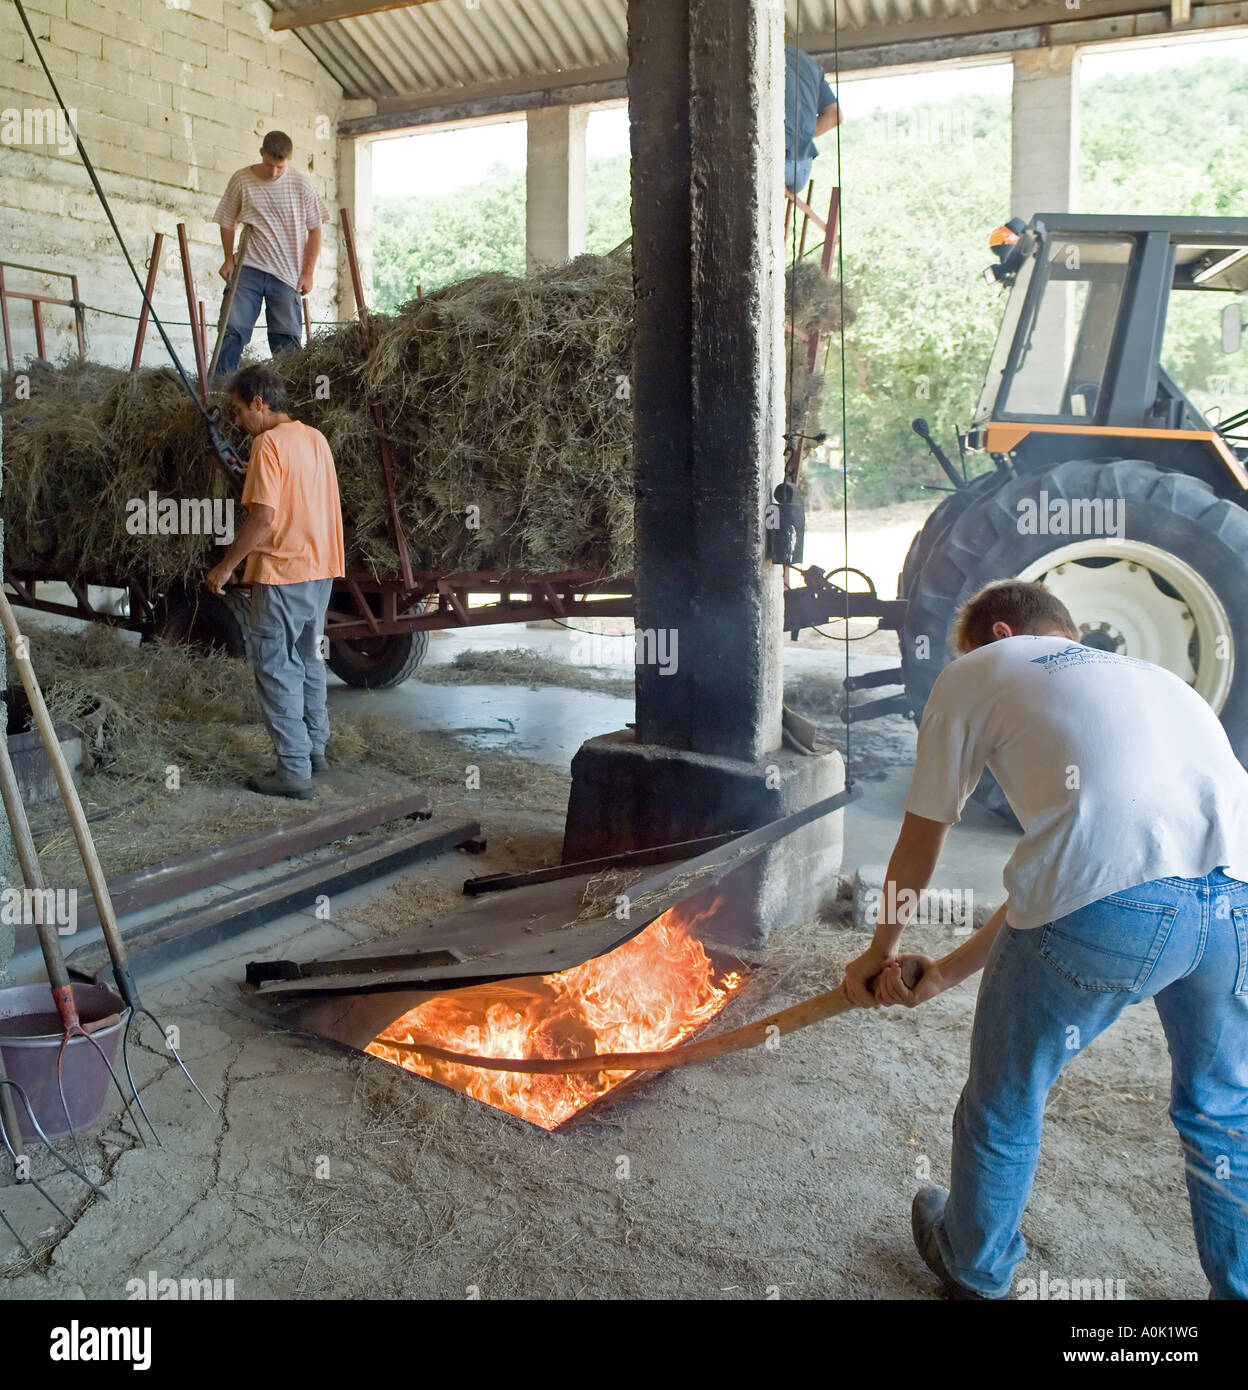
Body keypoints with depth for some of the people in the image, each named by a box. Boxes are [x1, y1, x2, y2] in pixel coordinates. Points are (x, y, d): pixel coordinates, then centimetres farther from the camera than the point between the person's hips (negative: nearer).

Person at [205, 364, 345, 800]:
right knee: (308, 658, 19)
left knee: (276, 668, -3)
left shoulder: (268, 442, -13)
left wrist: (226, 565, -12)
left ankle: (294, 770, -2)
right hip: (320, 567, 9)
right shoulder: (315, 438, 11)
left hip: (282, 571, -9)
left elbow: (262, 516, -19)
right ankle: (315, 749, 28)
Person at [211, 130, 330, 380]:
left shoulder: (301, 184, -1)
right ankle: (221, 383, -4)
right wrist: (229, 260, 7)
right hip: (248, 268, 0)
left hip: (287, 273, 0)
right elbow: (227, 222, 12)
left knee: (287, 336, 0)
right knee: (233, 328, -8)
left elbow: (314, 229, 5)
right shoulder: (241, 180, 0)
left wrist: (308, 272, 1)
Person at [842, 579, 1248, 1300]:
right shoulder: (1151, 677, 35)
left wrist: (883, 949, 43)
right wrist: (947, 970, 36)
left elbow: (921, 841, 25)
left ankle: (975, 1268, 46)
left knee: (1006, 1103, 22)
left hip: (1111, 911, -5)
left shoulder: (976, 672, 19)